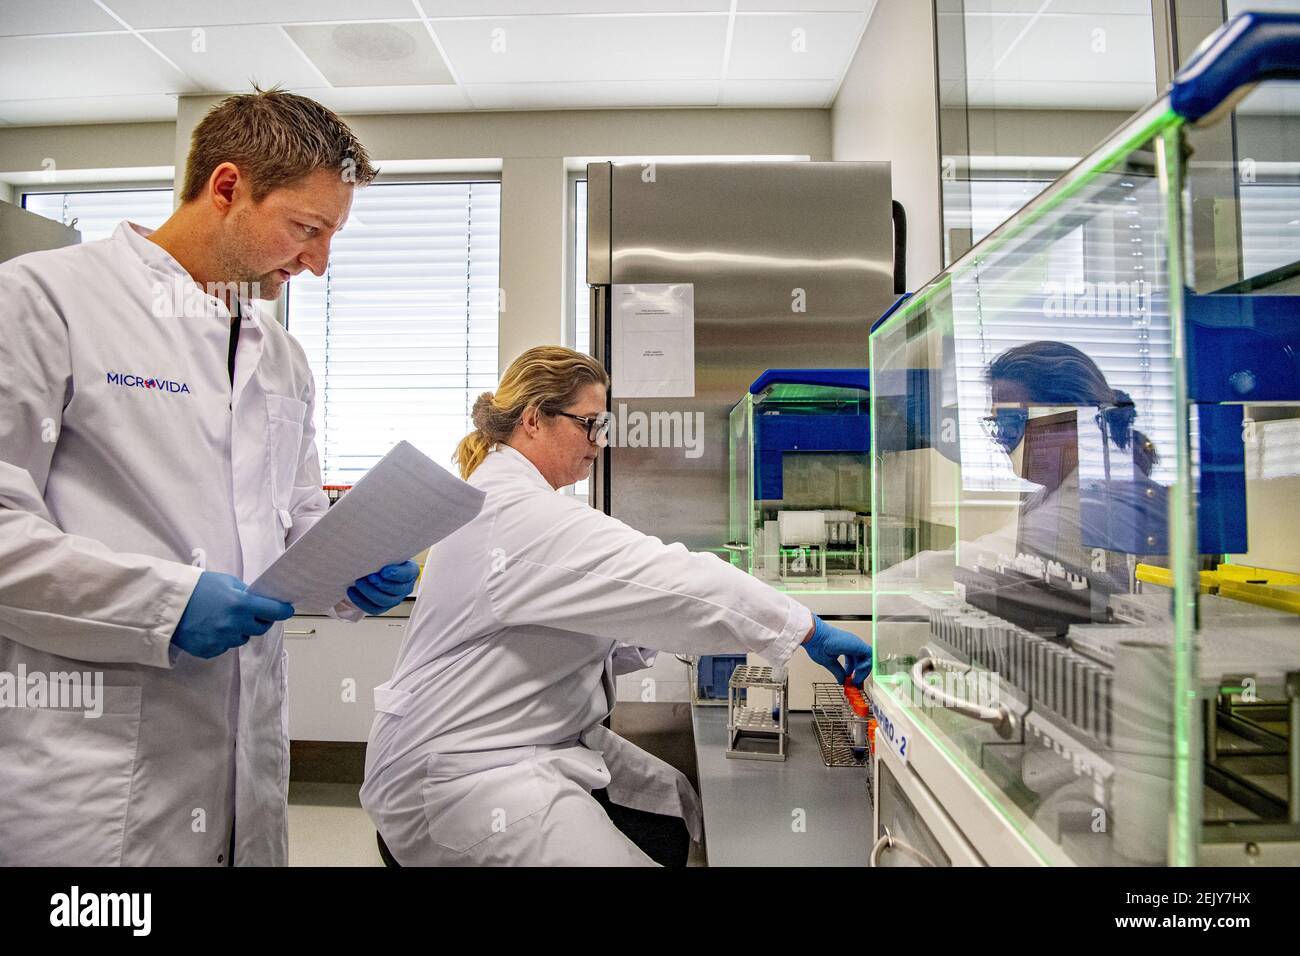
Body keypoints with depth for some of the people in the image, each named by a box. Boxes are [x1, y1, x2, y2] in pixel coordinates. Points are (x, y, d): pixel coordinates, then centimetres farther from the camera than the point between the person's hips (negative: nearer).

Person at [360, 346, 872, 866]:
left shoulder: (500, 496, 10)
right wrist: (812, 632, -21)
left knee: (676, 811, 6)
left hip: (541, 739, 10)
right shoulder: (520, 515, -24)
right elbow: (672, 580, -28)